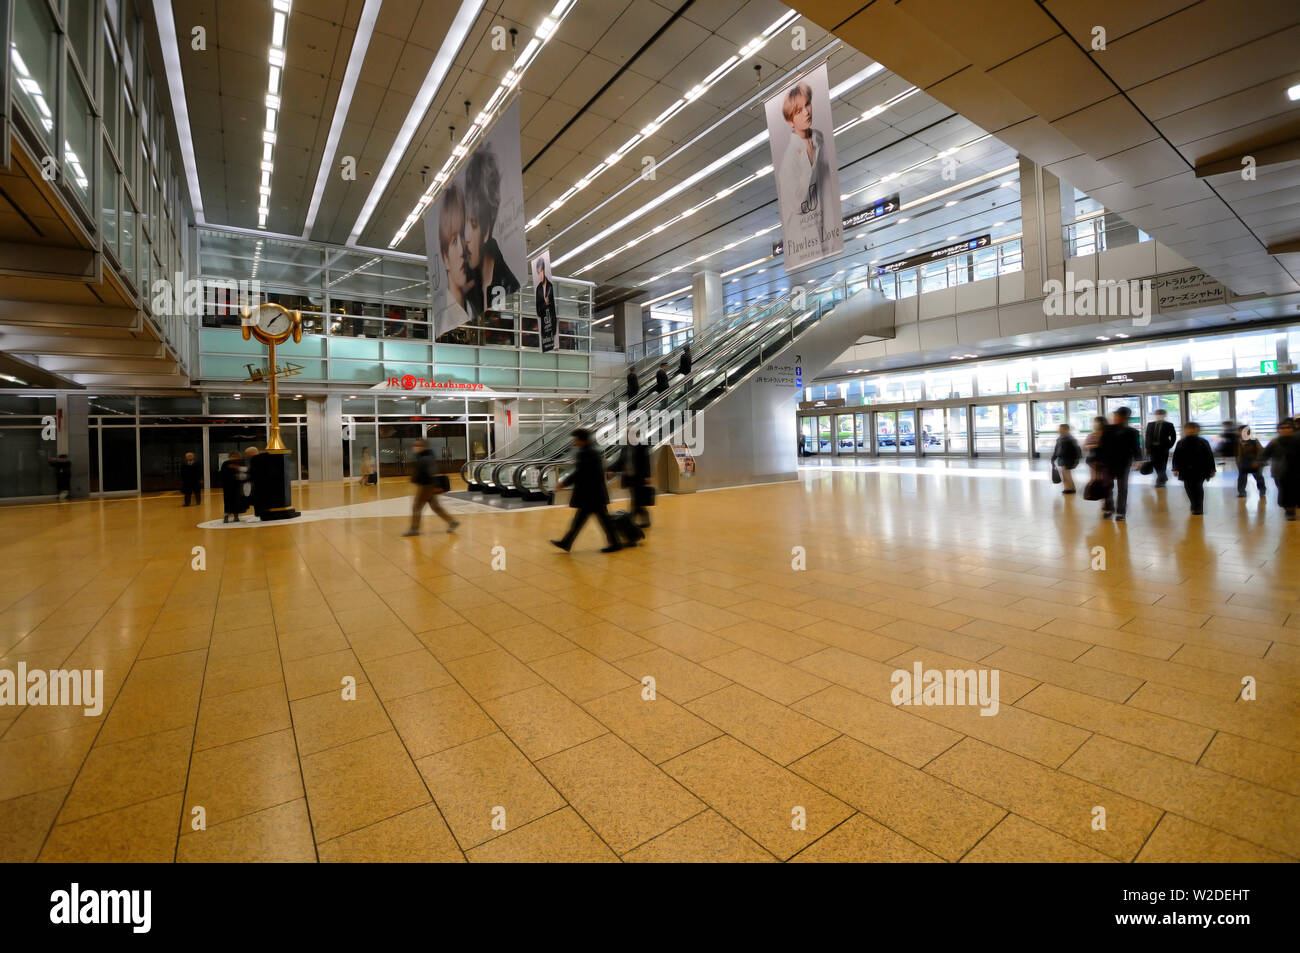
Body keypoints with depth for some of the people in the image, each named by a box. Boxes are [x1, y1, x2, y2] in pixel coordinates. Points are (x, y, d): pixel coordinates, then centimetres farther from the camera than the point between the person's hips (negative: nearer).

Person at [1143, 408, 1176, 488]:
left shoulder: (1169, 425, 1)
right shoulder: (1150, 425, 8)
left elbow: (1173, 437, 3)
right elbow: (1147, 437, 7)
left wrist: (1168, 447, -6)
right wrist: (1147, 447, -1)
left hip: (1163, 448, -2)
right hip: (1152, 448, 2)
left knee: (1162, 465, 0)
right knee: (1155, 464, 5)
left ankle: (1160, 481, 9)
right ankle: (1164, 478, 26)